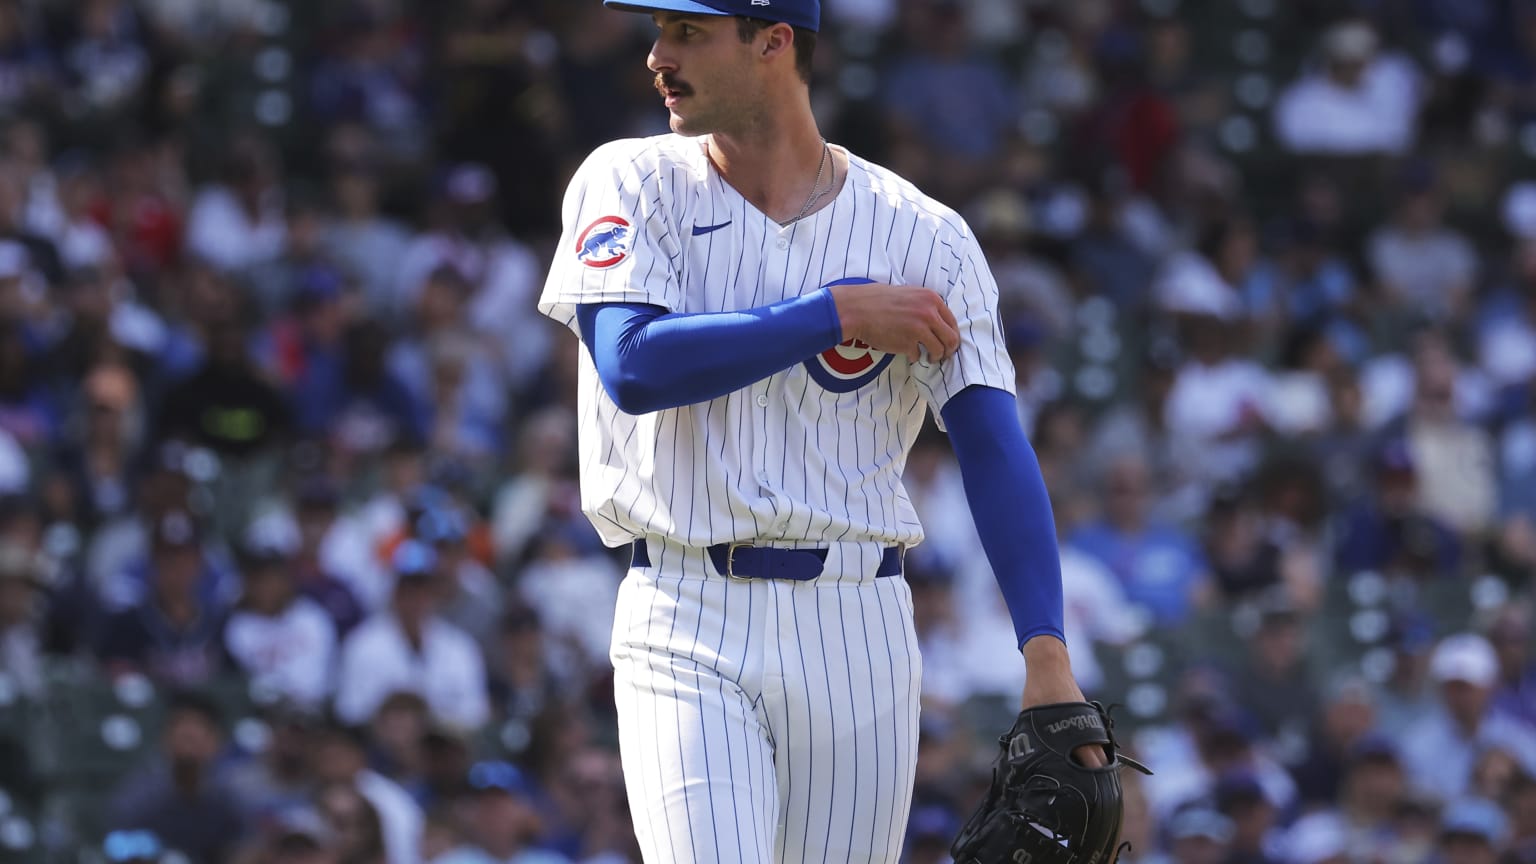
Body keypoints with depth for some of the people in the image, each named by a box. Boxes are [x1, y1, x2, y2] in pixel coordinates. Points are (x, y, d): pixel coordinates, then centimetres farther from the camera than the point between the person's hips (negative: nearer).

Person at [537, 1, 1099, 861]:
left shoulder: (921, 236, 2)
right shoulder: (631, 186, 3)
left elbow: (995, 446, -5)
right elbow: (631, 366, -13)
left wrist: (1048, 657, -17)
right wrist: (838, 314, -13)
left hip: (855, 627, 1)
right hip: (687, 624, -1)